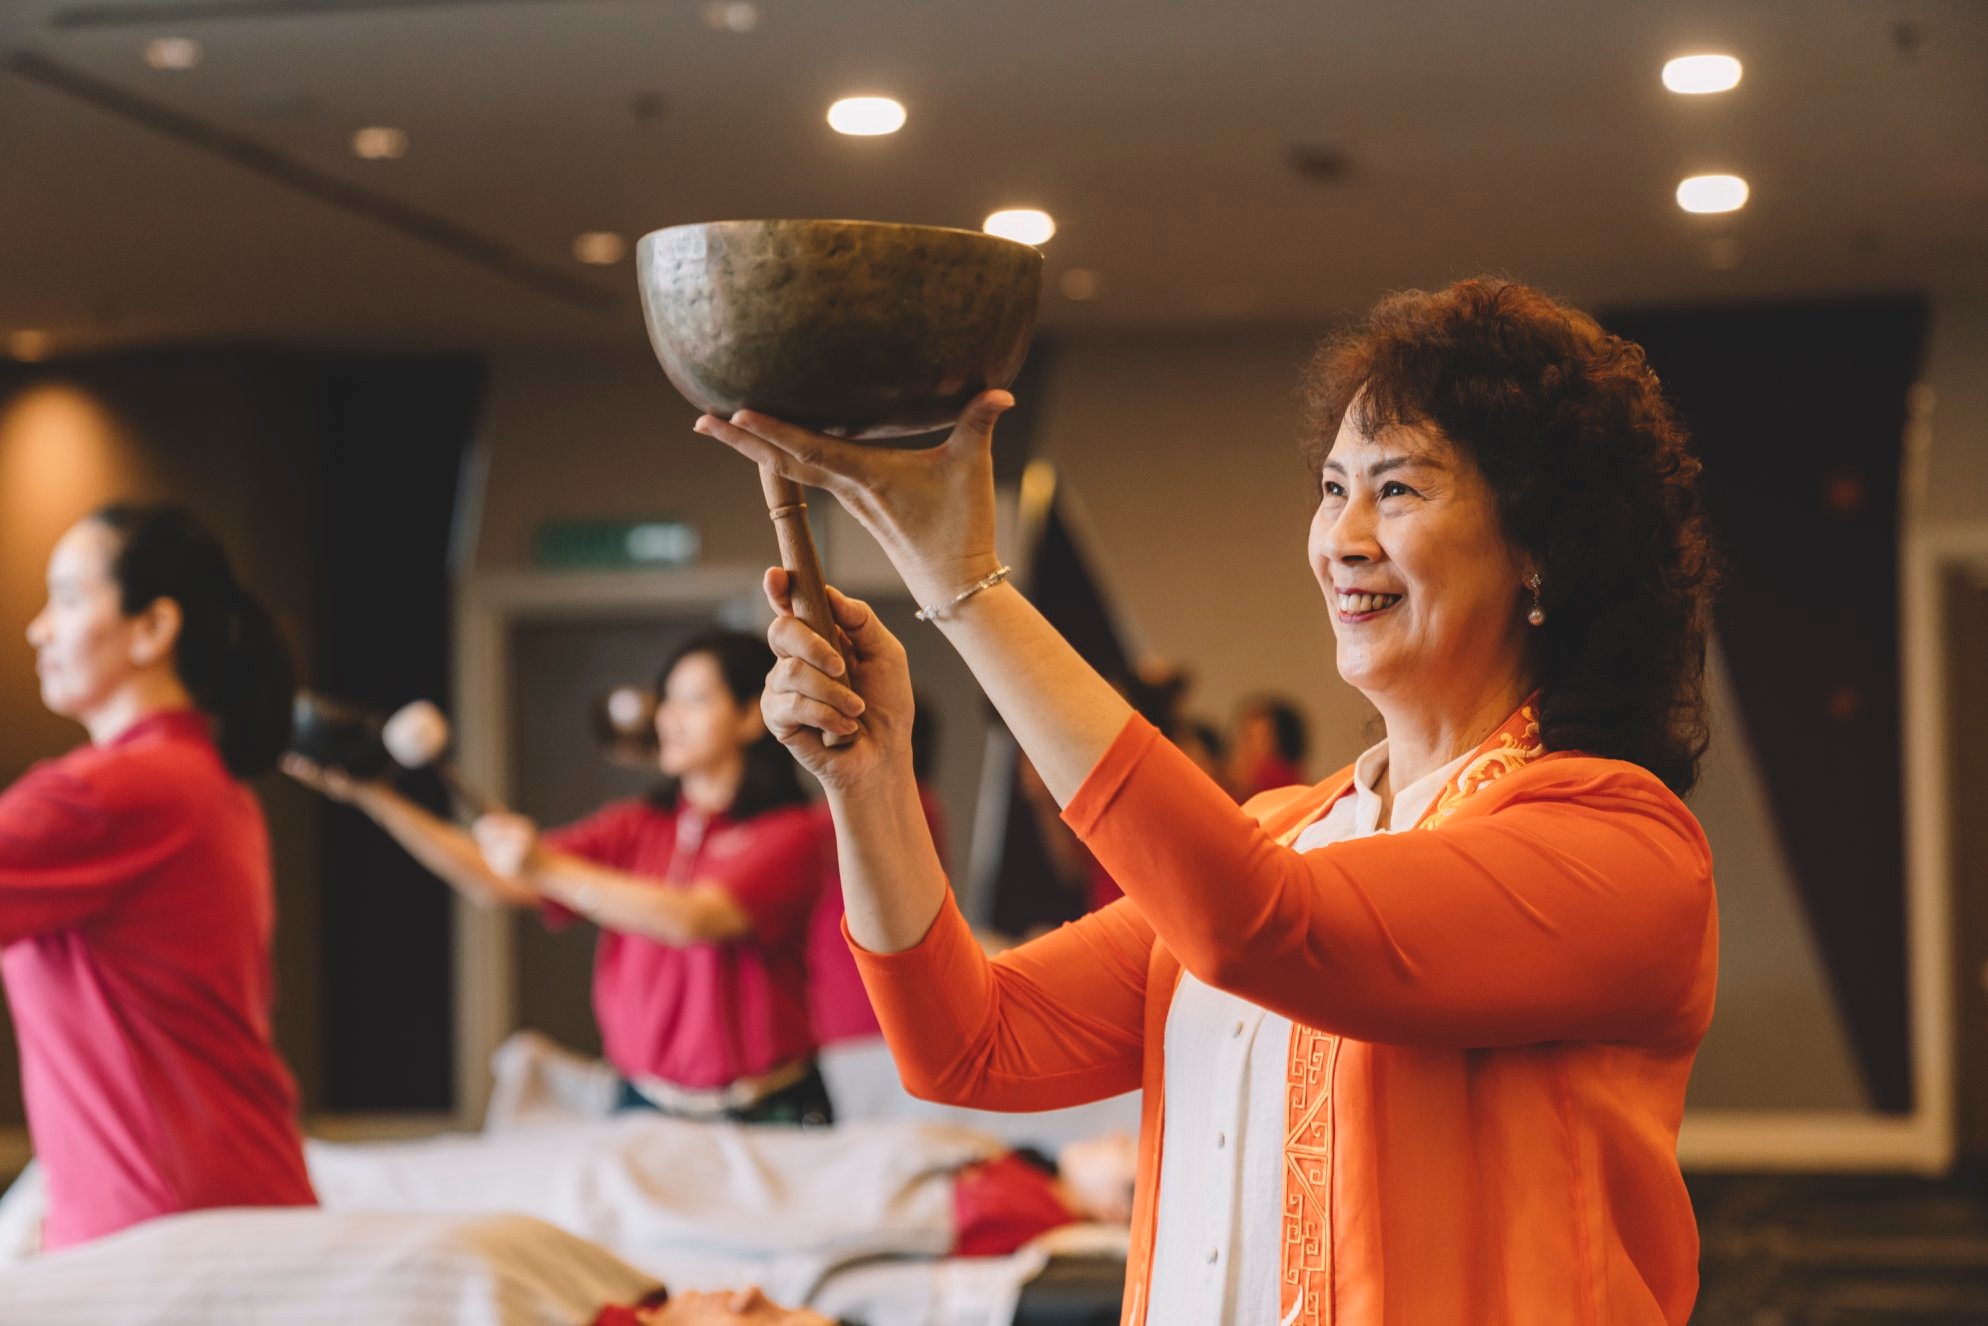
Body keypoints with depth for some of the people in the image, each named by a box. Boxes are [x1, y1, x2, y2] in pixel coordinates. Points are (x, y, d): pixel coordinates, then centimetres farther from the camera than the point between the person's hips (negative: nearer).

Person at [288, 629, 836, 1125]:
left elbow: (695, 920, -21)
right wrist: (371, 796, -6)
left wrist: (550, 870, -26)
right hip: (645, 1108, 4)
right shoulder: (637, 827, 12)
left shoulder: (790, 835, -5)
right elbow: (495, 882, 2)